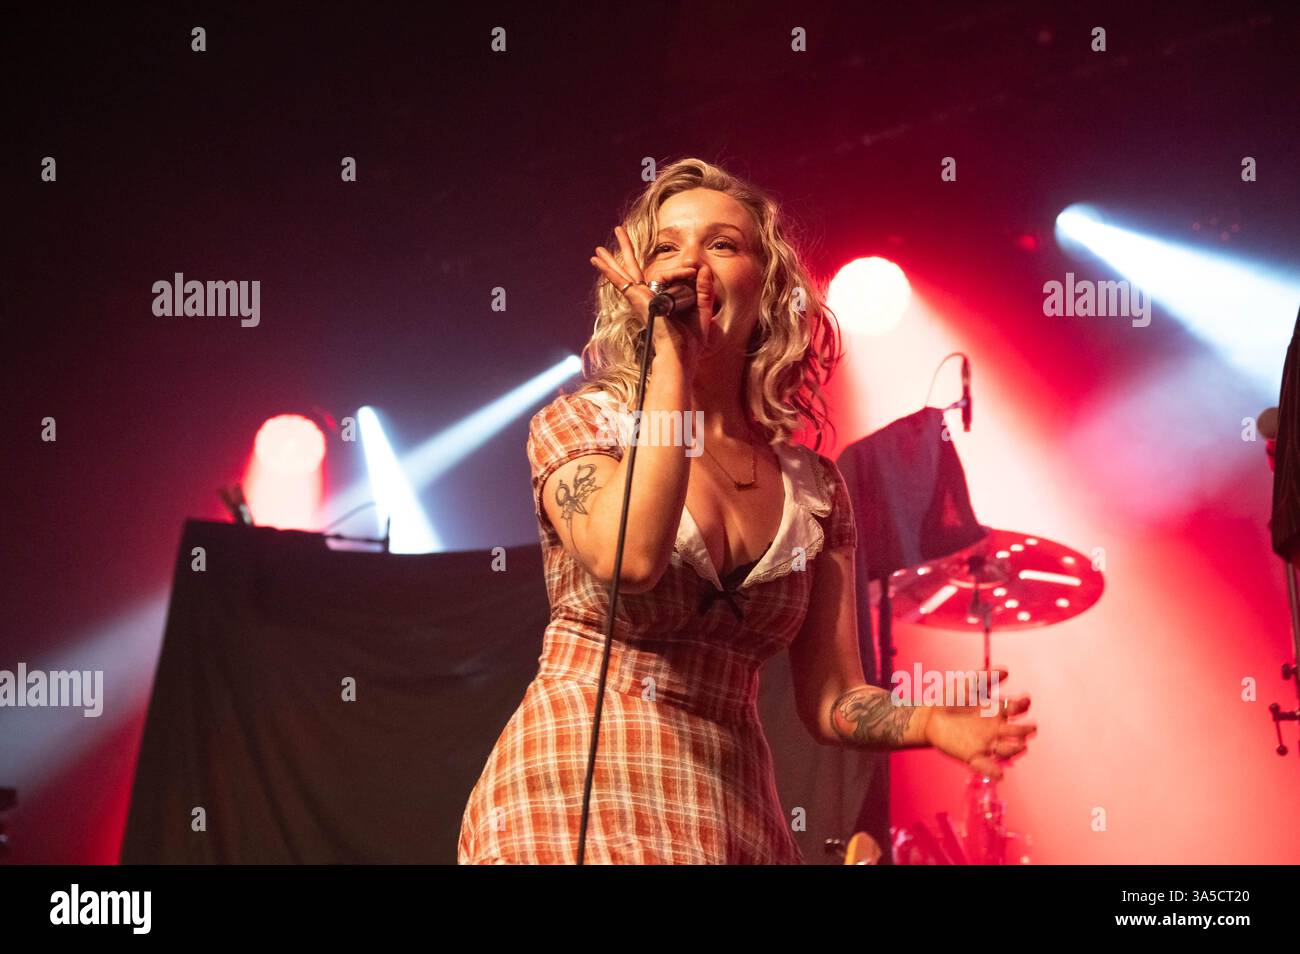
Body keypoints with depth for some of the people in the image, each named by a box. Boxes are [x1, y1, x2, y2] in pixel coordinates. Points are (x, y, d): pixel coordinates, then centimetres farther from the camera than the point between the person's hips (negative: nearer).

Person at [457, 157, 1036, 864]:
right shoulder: (577, 426, -2)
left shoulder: (811, 487, 8)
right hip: (575, 804, -4)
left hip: (734, 817, 4)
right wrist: (670, 355, -14)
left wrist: (934, 723, -14)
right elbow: (630, 559, -23)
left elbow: (831, 699, 8)